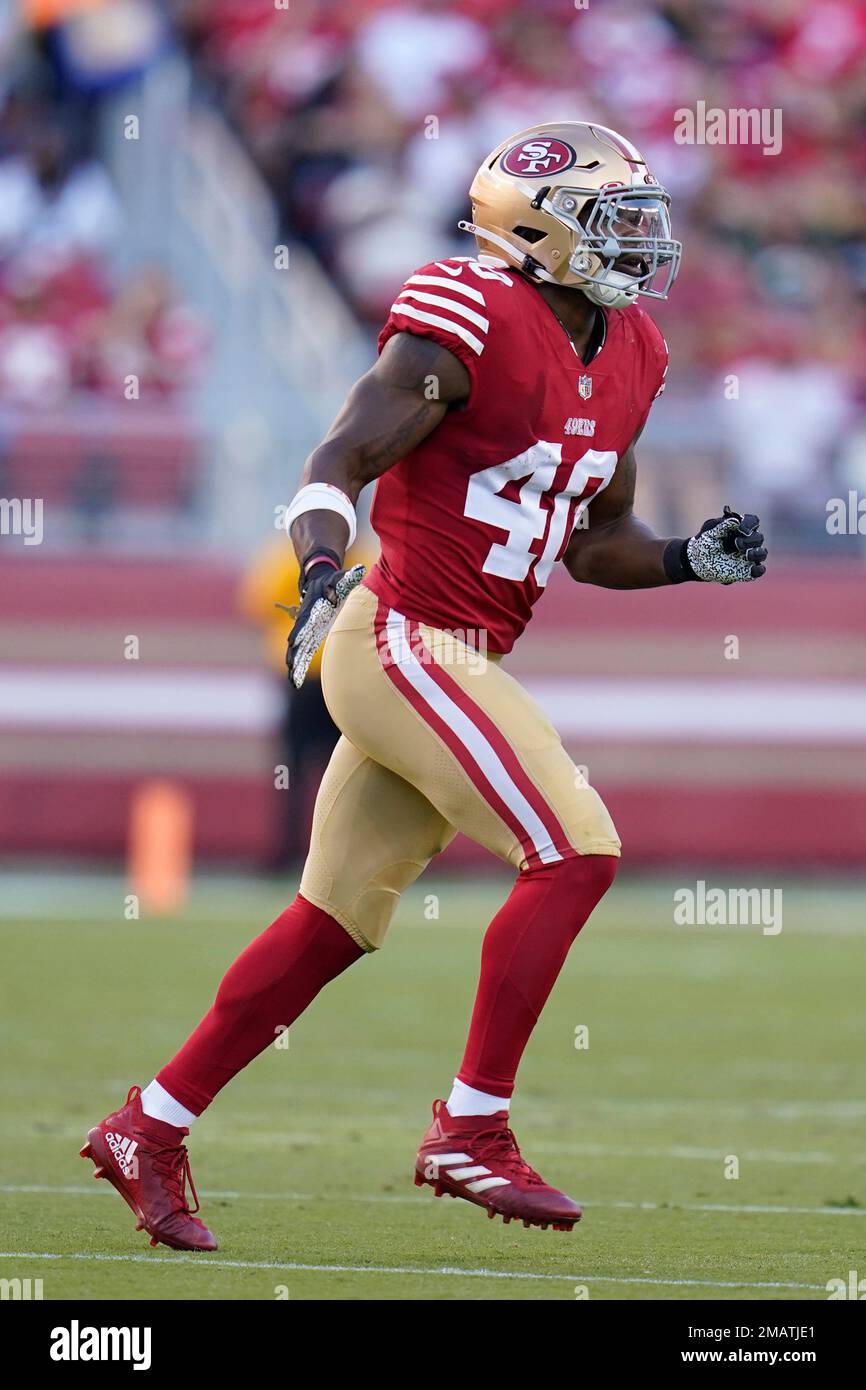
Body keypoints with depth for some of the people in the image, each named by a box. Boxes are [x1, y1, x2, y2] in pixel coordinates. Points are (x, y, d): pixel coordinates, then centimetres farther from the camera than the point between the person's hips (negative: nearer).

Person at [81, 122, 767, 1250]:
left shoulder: (624, 362, 12)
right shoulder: (468, 330, -15)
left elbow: (594, 540, 22)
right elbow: (338, 463, -17)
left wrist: (690, 561, 5)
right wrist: (322, 572, -34)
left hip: (452, 664, 9)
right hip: (407, 644, -9)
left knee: (338, 919, 11)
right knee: (576, 854, -14)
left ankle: (148, 1131, 18)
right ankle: (470, 1132, -9)